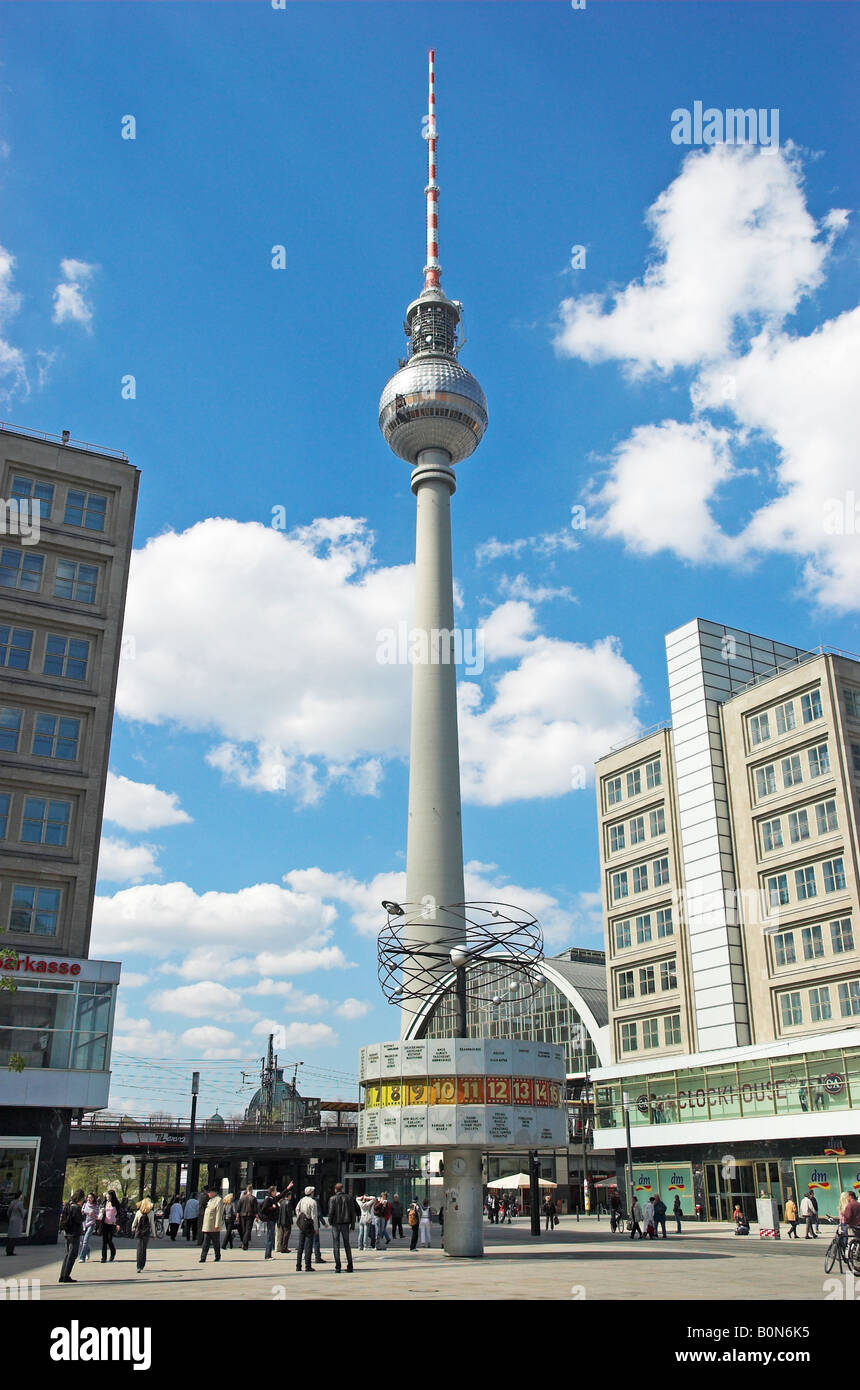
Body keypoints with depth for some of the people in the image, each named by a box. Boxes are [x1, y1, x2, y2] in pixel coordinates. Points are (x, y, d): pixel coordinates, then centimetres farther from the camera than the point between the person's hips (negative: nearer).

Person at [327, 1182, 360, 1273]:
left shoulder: (332, 1199, -6)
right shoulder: (349, 1198, 3)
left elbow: (331, 1212, -12)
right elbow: (353, 1212, 3)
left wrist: (330, 1222, 5)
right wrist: (352, 1224, 8)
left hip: (336, 1224, -3)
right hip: (345, 1224, 3)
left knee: (336, 1246, 2)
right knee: (347, 1245, 12)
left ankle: (337, 1267, -2)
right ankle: (350, 1266, 11)